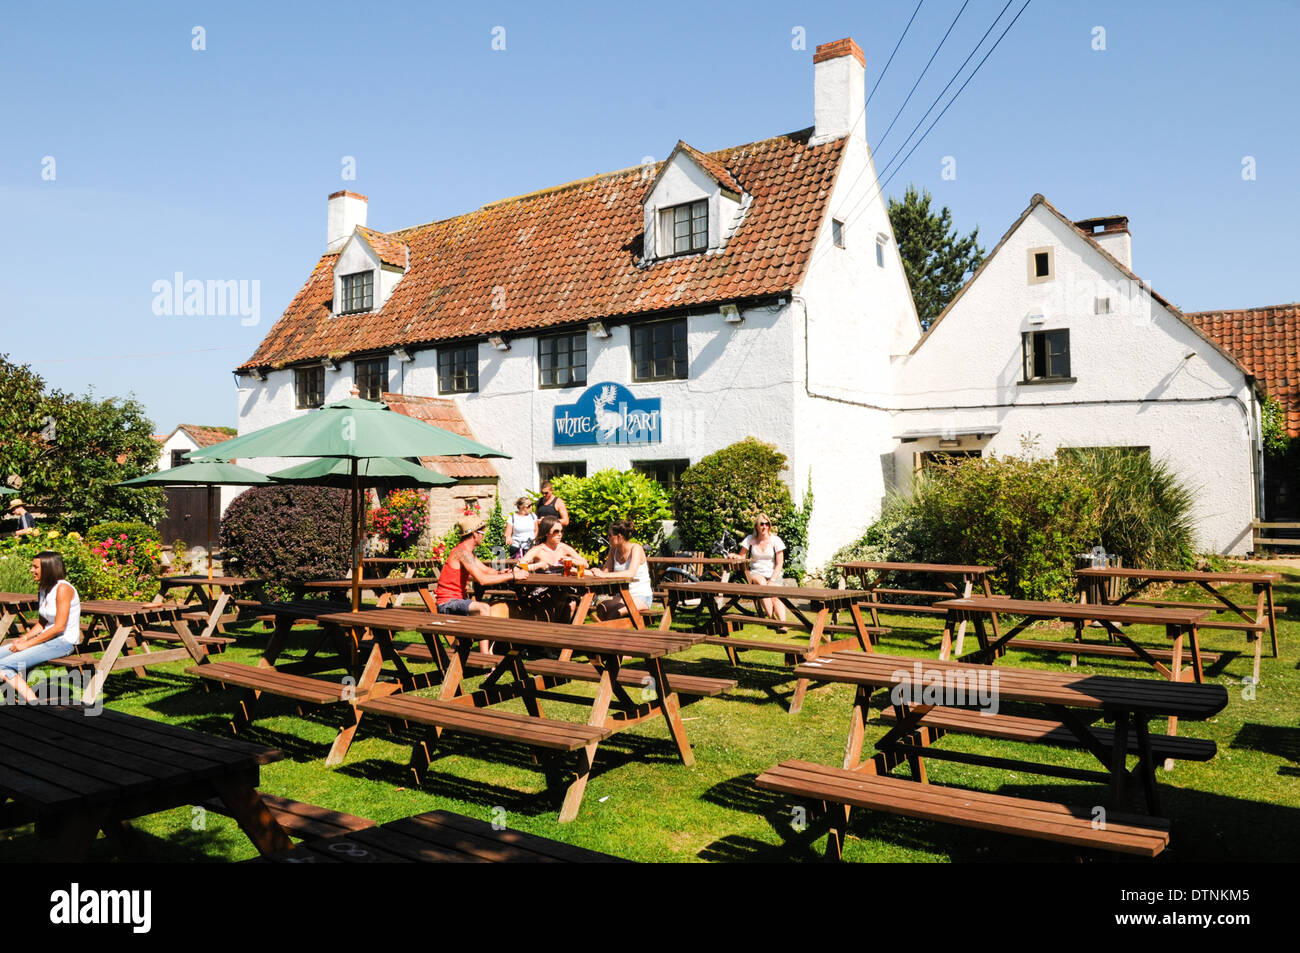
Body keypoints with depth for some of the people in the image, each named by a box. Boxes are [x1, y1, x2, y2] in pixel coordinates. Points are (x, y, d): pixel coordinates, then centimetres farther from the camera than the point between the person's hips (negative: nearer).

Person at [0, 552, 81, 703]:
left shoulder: (63, 588, -16)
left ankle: (33, 702, -13)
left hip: (63, 642, -9)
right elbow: (42, 623, 17)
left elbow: (59, 626, -19)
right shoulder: (43, 589, 13)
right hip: (47, 639, 10)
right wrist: (25, 637, -1)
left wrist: (28, 644, -15)